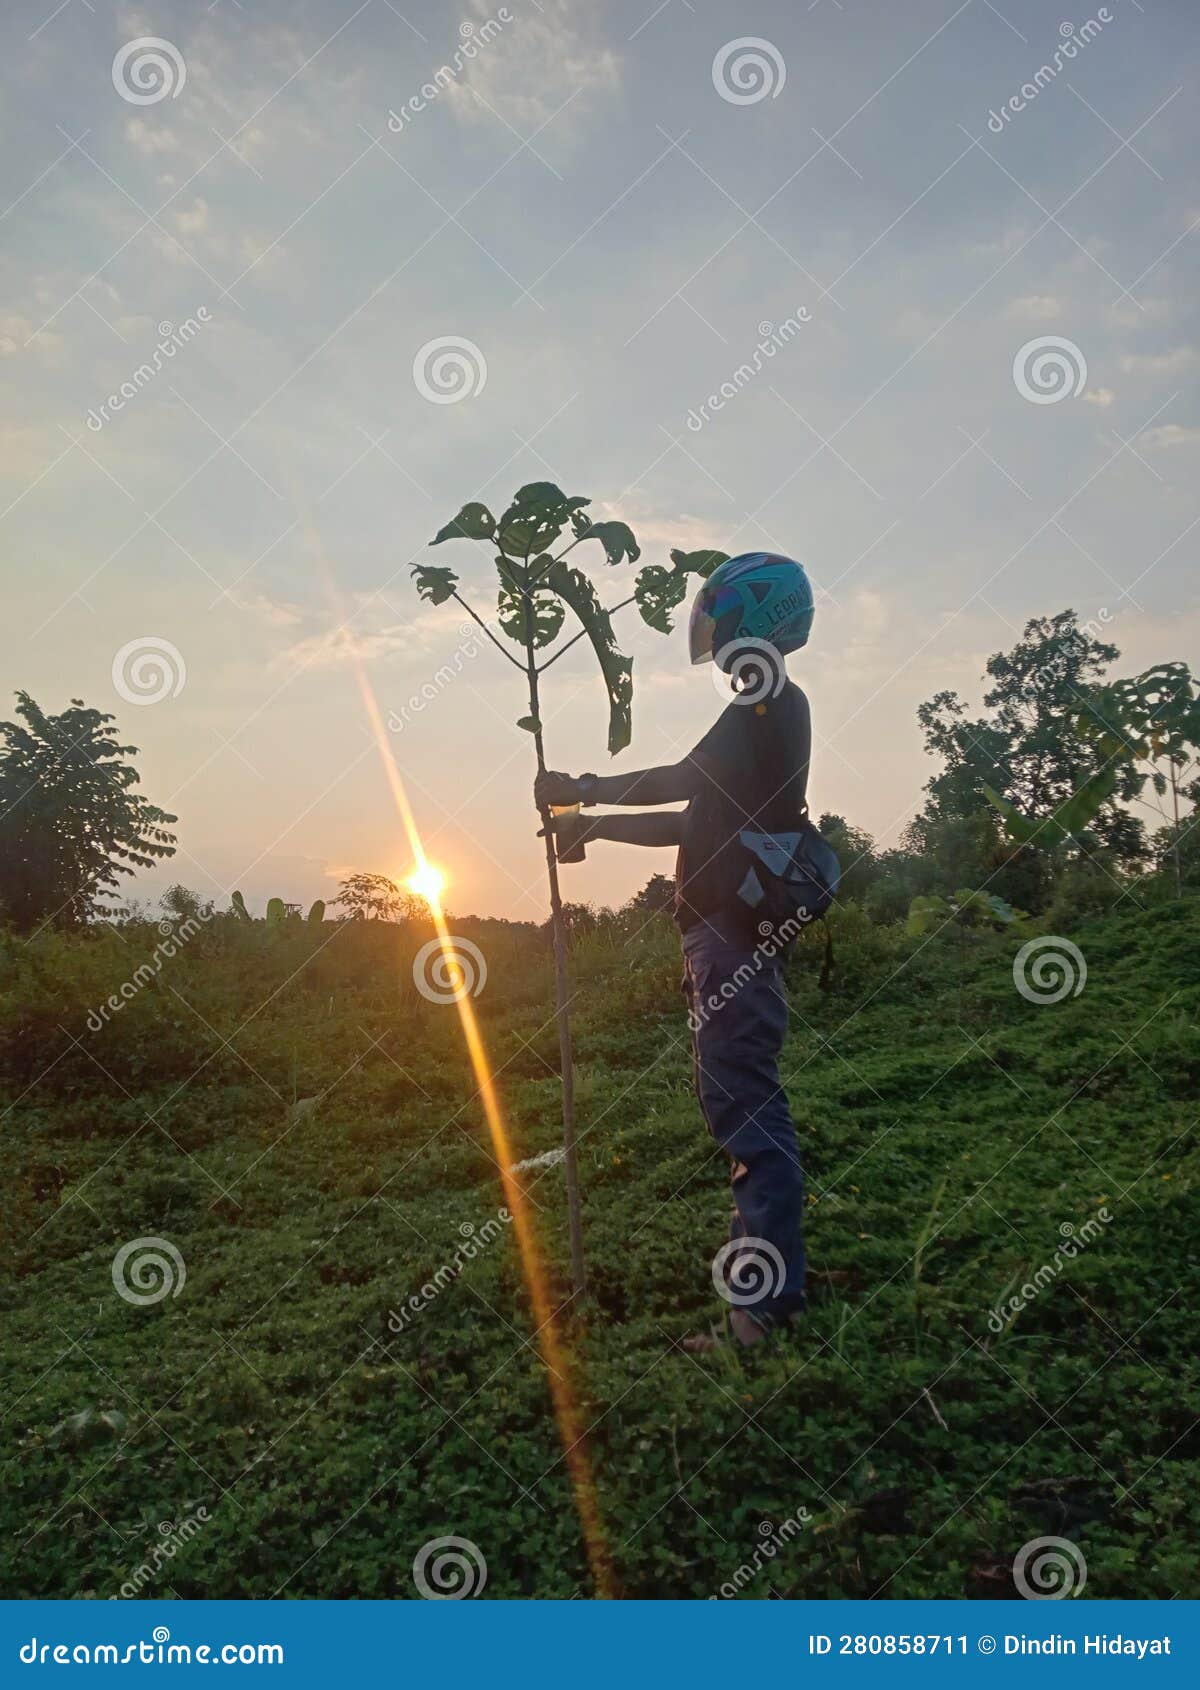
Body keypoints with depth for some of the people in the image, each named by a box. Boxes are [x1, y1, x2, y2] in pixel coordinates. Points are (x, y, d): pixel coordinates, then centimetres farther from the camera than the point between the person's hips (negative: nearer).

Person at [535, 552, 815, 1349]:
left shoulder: (767, 704, -8)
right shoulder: (768, 709, 21)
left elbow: (683, 780, -21)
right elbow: (698, 821, 23)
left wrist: (584, 789, -8)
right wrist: (595, 827, 20)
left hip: (735, 932, -10)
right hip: (732, 931, 10)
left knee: (745, 1104, -8)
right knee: (743, 1100, 15)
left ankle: (769, 1299, -3)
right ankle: (769, 1274, 26)